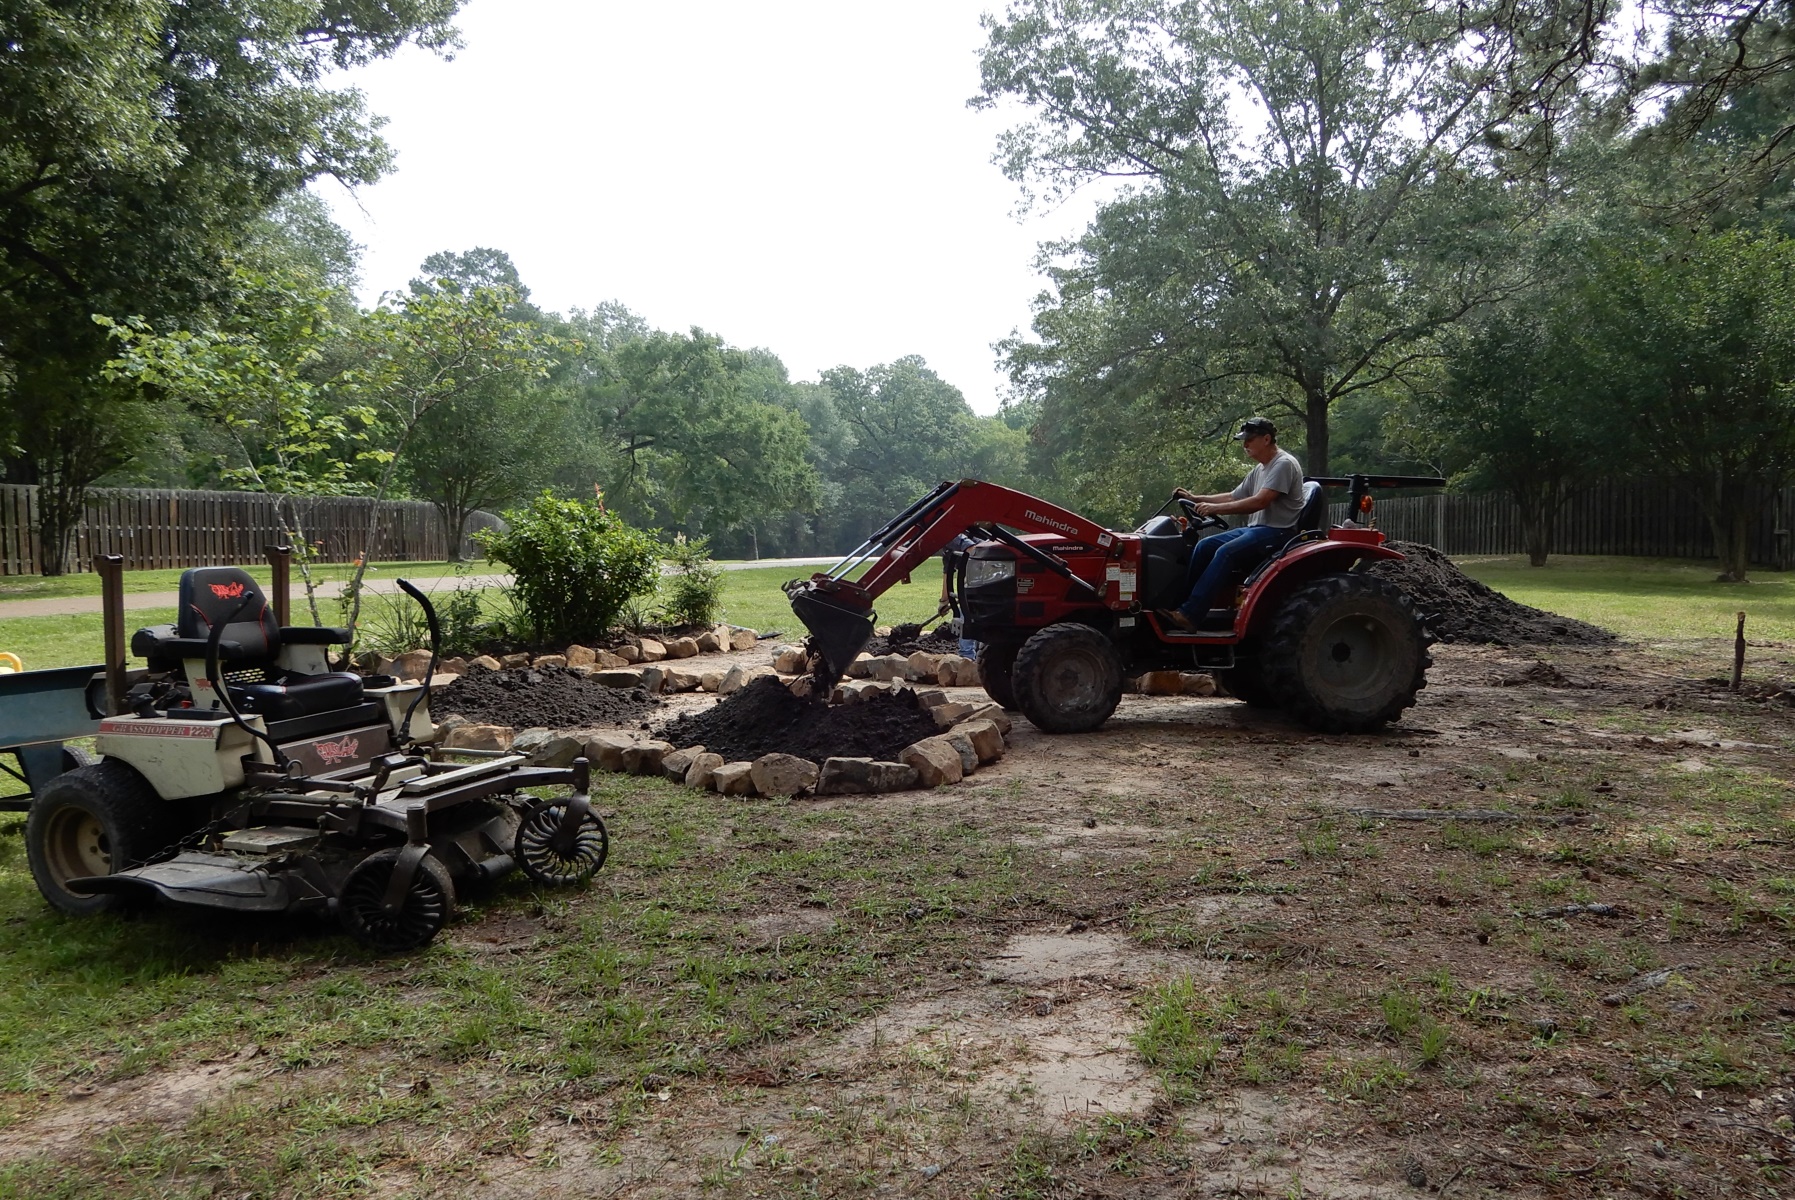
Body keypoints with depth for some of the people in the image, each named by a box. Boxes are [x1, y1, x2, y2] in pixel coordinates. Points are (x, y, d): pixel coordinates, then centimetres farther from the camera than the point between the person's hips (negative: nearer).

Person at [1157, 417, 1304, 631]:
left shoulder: (1284, 464, -12)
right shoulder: (1259, 469, 18)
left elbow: (1259, 502, -23)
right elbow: (1233, 497, 23)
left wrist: (1215, 508, -26)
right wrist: (1196, 498, 14)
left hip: (1276, 531, -10)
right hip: (1255, 529, 10)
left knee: (1226, 552, -29)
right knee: (1204, 546, -6)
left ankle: (1189, 615, -35)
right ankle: (1183, 602, -7)